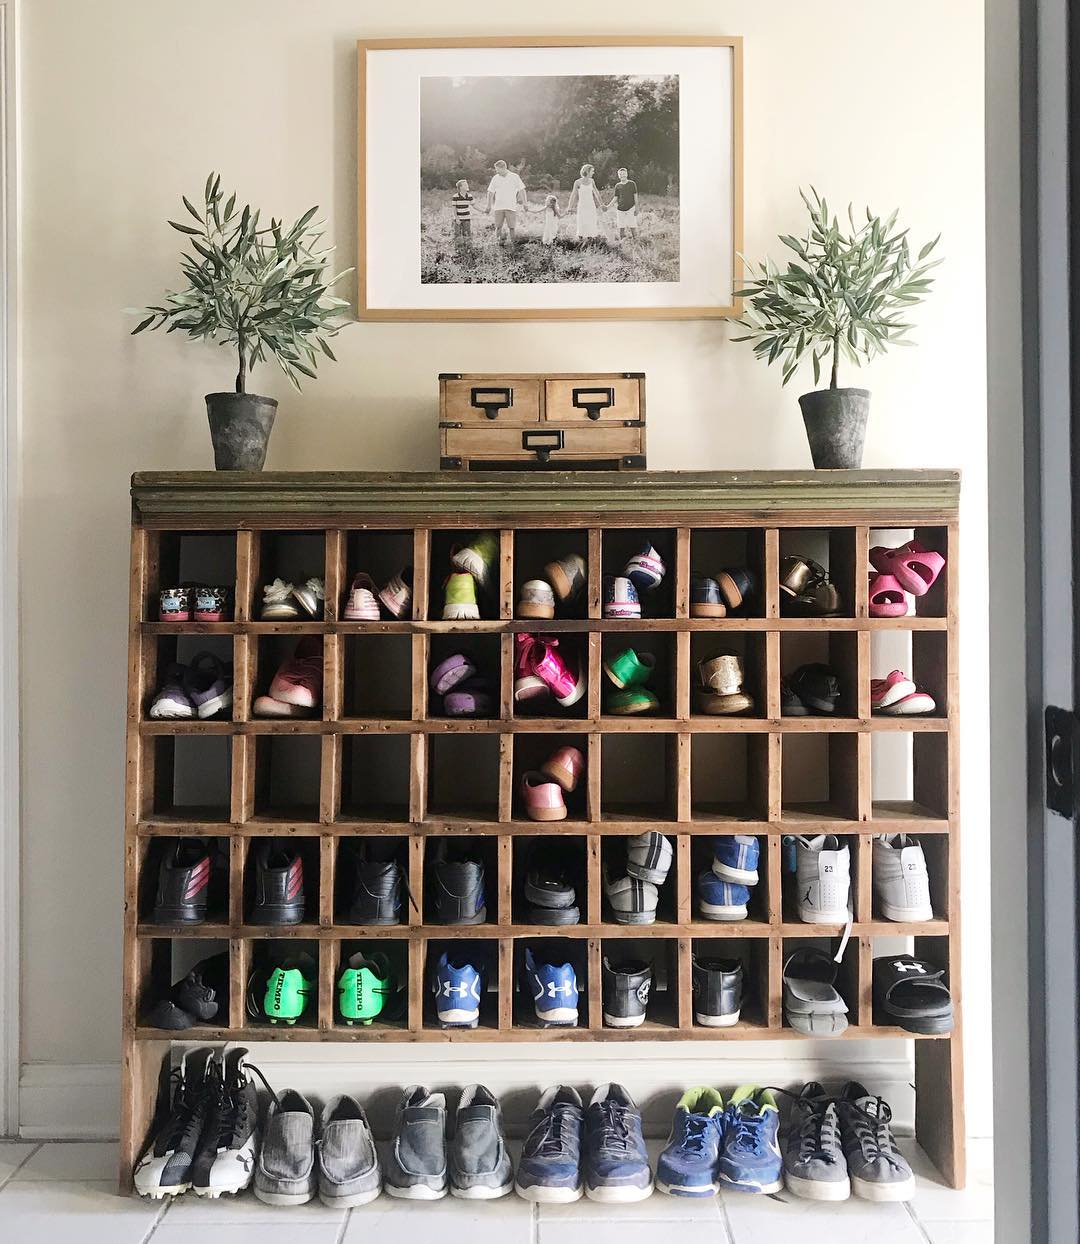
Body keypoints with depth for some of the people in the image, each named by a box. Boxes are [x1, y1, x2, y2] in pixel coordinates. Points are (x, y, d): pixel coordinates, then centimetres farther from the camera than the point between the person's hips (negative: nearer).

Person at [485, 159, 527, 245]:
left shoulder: (514, 177, 0)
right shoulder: (495, 178, 6)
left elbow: (522, 190, 4)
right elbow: (490, 192, 12)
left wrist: (524, 203, 1)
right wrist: (489, 206, 11)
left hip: (511, 207, -2)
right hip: (498, 207, 2)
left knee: (512, 227, -4)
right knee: (498, 226, -2)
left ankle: (512, 243, 7)